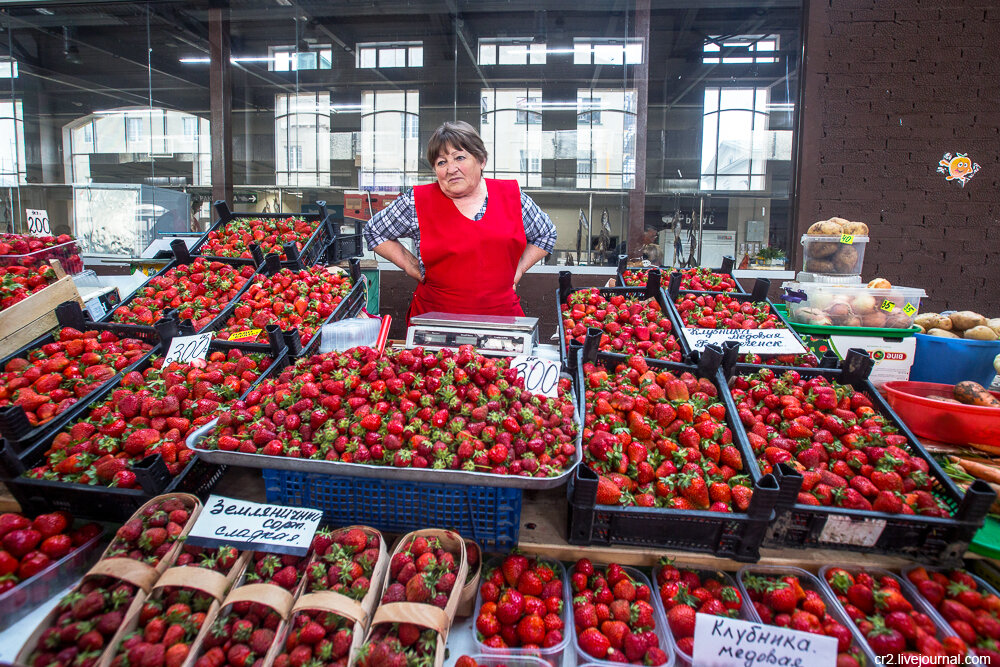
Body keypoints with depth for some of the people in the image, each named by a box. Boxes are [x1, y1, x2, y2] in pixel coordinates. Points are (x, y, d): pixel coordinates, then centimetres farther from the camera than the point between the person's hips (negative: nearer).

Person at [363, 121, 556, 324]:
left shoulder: (511, 196, 5)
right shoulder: (417, 203, -1)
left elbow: (546, 234, 20)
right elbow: (374, 231, 11)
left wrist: (517, 271, 8)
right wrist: (416, 270, 3)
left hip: (502, 315, 1)